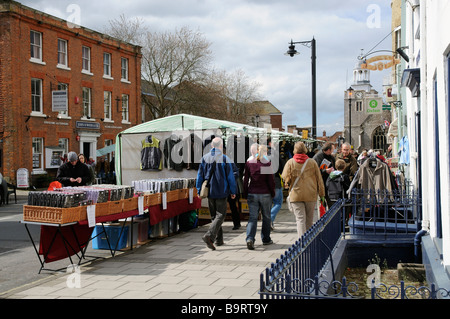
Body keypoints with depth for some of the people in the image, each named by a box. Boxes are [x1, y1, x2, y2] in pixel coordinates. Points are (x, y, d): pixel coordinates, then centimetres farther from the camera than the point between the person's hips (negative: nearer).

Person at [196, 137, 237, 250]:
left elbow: (200, 175, 6)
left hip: (209, 192, 5)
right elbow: (230, 176, -6)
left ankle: (219, 239, 21)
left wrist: (199, 190, 13)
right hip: (221, 192, -5)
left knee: (214, 215, 15)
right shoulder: (225, 158, -9)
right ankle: (209, 236, -20)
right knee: (220, 215, -1)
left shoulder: (204, 158, 3)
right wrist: (233, 191, 3)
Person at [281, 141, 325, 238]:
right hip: (311, 195, 2)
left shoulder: (290, 162, -2)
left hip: (296, 195, -1)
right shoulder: (312, 162, 2)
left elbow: (285, 177, -7)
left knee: (300, 219, -3)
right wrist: (322, 194, 13)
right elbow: (319, 179, 6)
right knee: (309, 220, 15)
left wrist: (287, 183, 16)